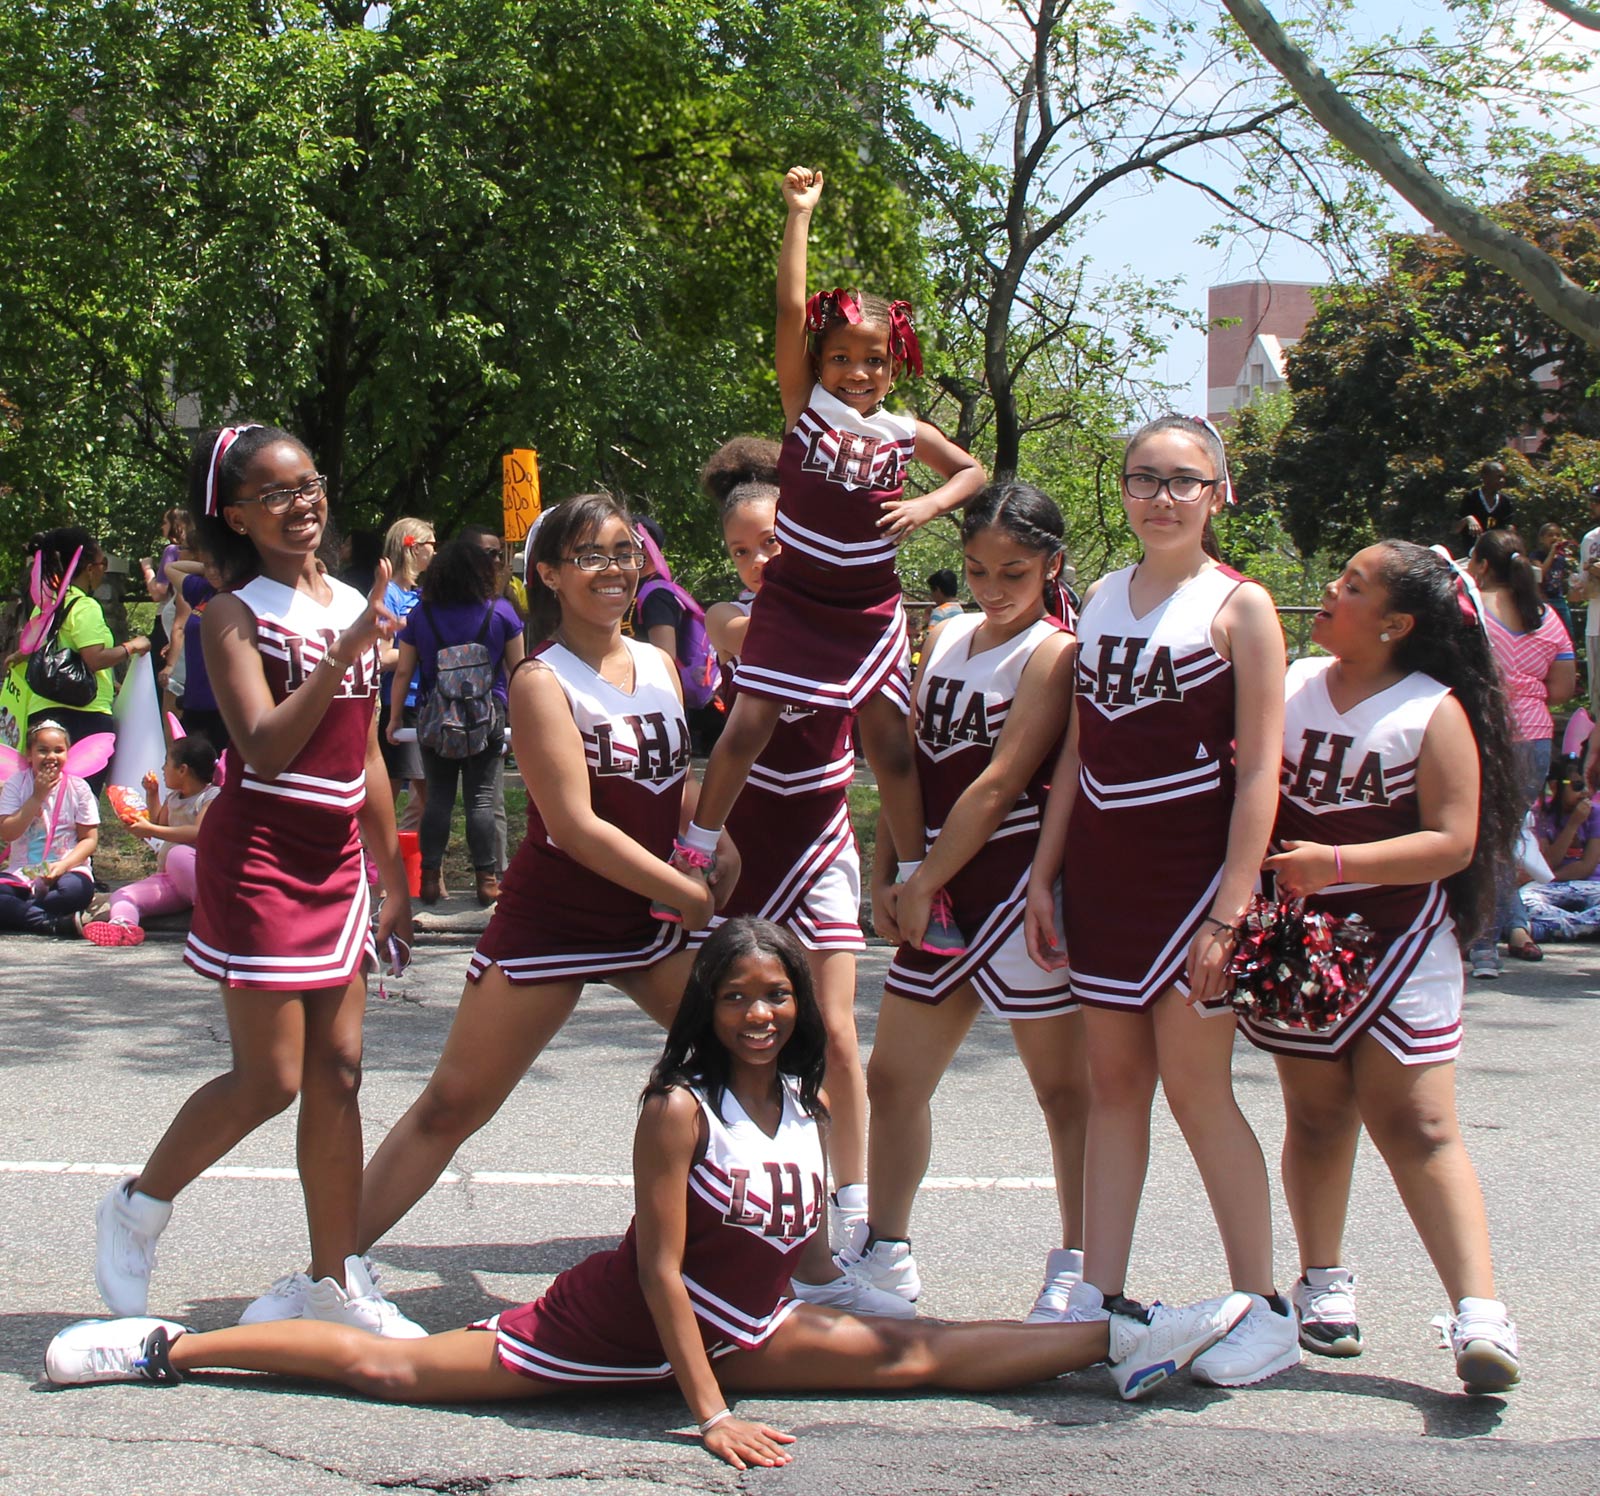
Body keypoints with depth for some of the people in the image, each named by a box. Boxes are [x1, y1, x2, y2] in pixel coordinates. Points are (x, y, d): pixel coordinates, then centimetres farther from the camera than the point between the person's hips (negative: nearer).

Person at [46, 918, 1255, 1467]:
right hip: (617, 1327, -6)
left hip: (741, 1325, 6)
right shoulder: (682, 1106, -22)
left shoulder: (809, 1100, -2)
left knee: (914, 1357, 0)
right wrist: (710, 1414, -22)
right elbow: (659, 1270, -21)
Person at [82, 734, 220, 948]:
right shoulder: (173, 798, 20)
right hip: (167, 879, 8)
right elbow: (160, 824, 40)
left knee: (178, 854, -41)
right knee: (122, 896, -16)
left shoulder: (212, 796, -7)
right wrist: (152, 794, 27)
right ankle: (122, 924, -53)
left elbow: (198, 833, -25)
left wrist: (150, 830, -20)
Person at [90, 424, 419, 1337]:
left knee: (337, 1076, 5)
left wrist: (394, 878, 19)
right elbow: (264, 748, -21)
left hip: (336, 862, 6)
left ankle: (337, 1282, 11)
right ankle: (138, 1208, 17)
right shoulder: (235, 616, -8)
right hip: (258, 858, -6)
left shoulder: (355, 608, 11)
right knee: (269, 1081, -6)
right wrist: (341, 658, -30)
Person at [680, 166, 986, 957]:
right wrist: (799, 212, -17)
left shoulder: (906, 433, 3)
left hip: (868, 608, 2)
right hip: (794, 596, -2)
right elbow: (790, 307, -14)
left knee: (891, 744, 2)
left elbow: (971, 471, 17)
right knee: (748, 724, -4)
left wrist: (928, 506, -4)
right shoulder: (806, 406, -5)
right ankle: (692, 854, 10)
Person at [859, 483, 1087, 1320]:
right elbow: (908, 761, 13)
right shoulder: (945, 638, 13)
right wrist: (887, 879, 4)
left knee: (1062, 1086, 2)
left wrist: (923, 884, -12)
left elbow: (998, 784, -14)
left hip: (1020, 886, -7)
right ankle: (884, 1257, 22)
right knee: (893, 1077, 10)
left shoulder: (1053, 655, -9)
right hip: (940, 892, 7)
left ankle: (1078, 1268, 11)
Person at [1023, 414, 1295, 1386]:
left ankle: (1265, 1312, 7)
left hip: (1191, 867, -5)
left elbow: (1260, 769, -10)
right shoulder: (1102, 599, 11)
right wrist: (1045, 875, 10)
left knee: (1196, 1088, -3)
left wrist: (1229, 912, -16)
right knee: (1114, 1084, 8)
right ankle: (1098, 1300, 13)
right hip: (1102, 868, 5)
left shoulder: (1239, 606, -6)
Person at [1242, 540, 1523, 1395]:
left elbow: (1453, 842, -12)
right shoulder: (1290, 685, 6)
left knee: (1416, 1124, -11)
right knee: (1316, 1113, 8)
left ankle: (1479, 1313, -15)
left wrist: (1336, 862, -21)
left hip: (1398, 946, -4)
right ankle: (1323, 1281, 24)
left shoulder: (1435, 712, -6)